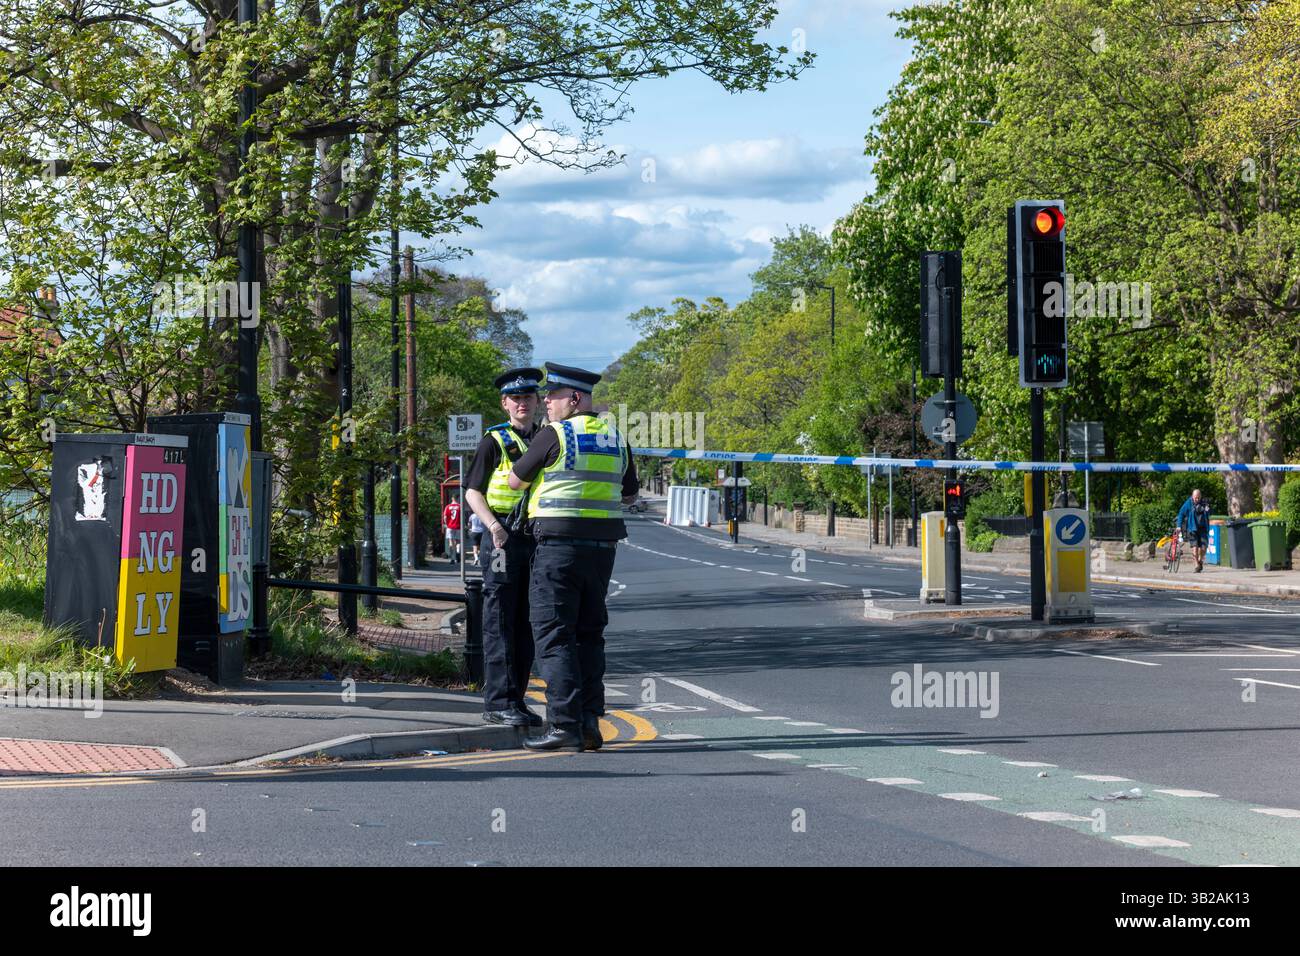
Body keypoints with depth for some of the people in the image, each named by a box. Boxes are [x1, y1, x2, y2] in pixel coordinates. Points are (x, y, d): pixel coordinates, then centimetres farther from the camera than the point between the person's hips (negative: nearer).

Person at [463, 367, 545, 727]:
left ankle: (516, 700, 15)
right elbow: (473, 492, -4)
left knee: (526, 627, 9)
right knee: (499, 626, -5)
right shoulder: (495, 441, -2)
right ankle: (498, 701, -5)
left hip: (536, 539, 6)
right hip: (502, 539, -6)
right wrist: (493, 526, -18)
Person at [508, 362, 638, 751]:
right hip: (602, 546, 6)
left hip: (559, 544, -6)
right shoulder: (615, 438, 11)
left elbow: (515, 481, 2)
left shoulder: (554, 435, -8)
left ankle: (565, 726, -10)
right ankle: (590, 722, 10)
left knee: (554, 636, -3)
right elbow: (630, 495, 22)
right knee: (589, 635, 14)